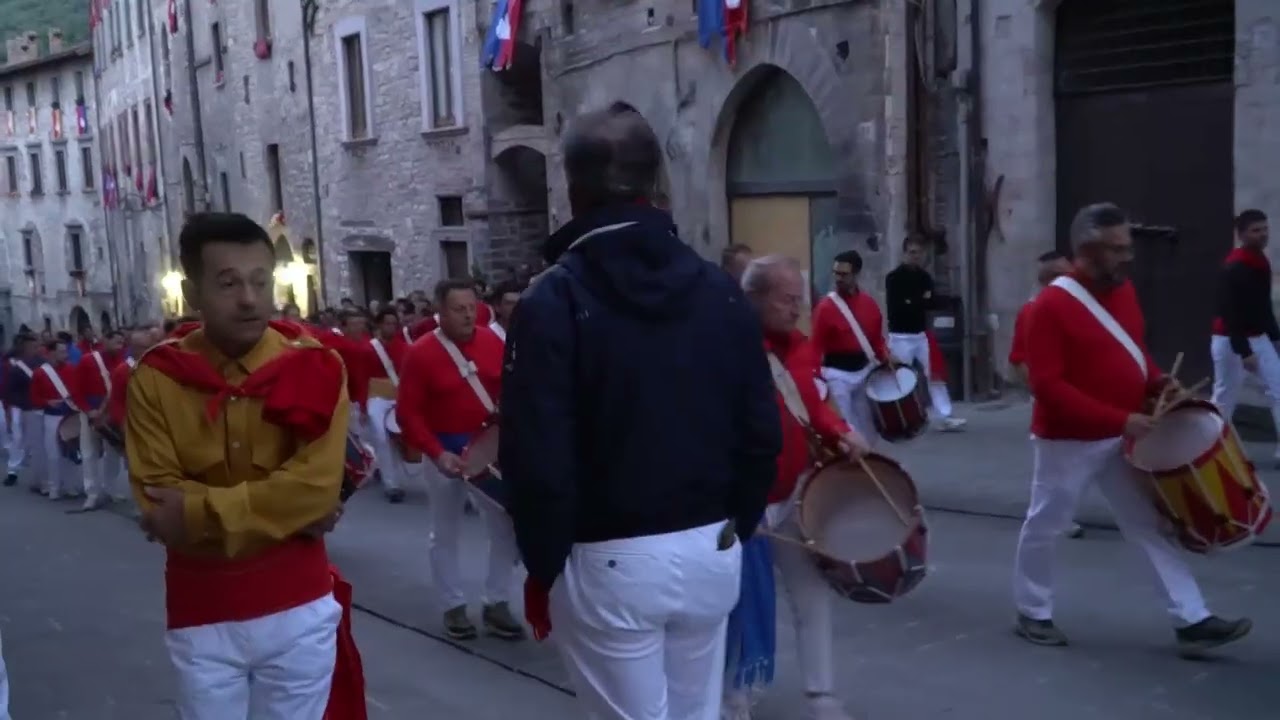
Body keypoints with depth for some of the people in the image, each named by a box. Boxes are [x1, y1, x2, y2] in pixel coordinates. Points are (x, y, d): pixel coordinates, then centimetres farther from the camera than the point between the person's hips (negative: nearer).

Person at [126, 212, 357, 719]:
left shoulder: (314, 366, -6)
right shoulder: (156, 378, -5)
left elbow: (318, 485, -17)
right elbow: (160, 505, -12)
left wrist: (199, 512, -19)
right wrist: (285, 510, -16)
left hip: (299, 611, 0)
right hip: (201, 620, 0)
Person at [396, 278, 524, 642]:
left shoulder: (492, 341, -2)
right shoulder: (421, 353, -11)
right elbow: (407, 412, -12)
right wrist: (437, 453, -21)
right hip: (446, 451, -3)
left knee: (507, 526, 5)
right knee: (446, 534, 8)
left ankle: (496, 604, 19)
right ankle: (455, 607, 22)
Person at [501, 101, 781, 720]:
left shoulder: (554, 302, -13)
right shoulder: (720, 290, 2)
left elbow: (538, 458, -17)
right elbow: (761, 432, 3)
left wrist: (543, 564, -4)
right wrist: (737, 526, 14)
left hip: (609, 562, -5)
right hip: (711, 553, 5)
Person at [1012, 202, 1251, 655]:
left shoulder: (1124, 290, 4)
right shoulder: (1052, 305, -20)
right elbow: (1047, 386, -24)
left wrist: (1156, 381, -3)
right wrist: (1119, 419, -26)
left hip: (1122, 438, 7)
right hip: (1069, 441, -7)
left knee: (1152, 526, 6)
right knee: (1044, 527, 8)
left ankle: (1192, 622, 9)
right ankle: (1032, 614, 25)